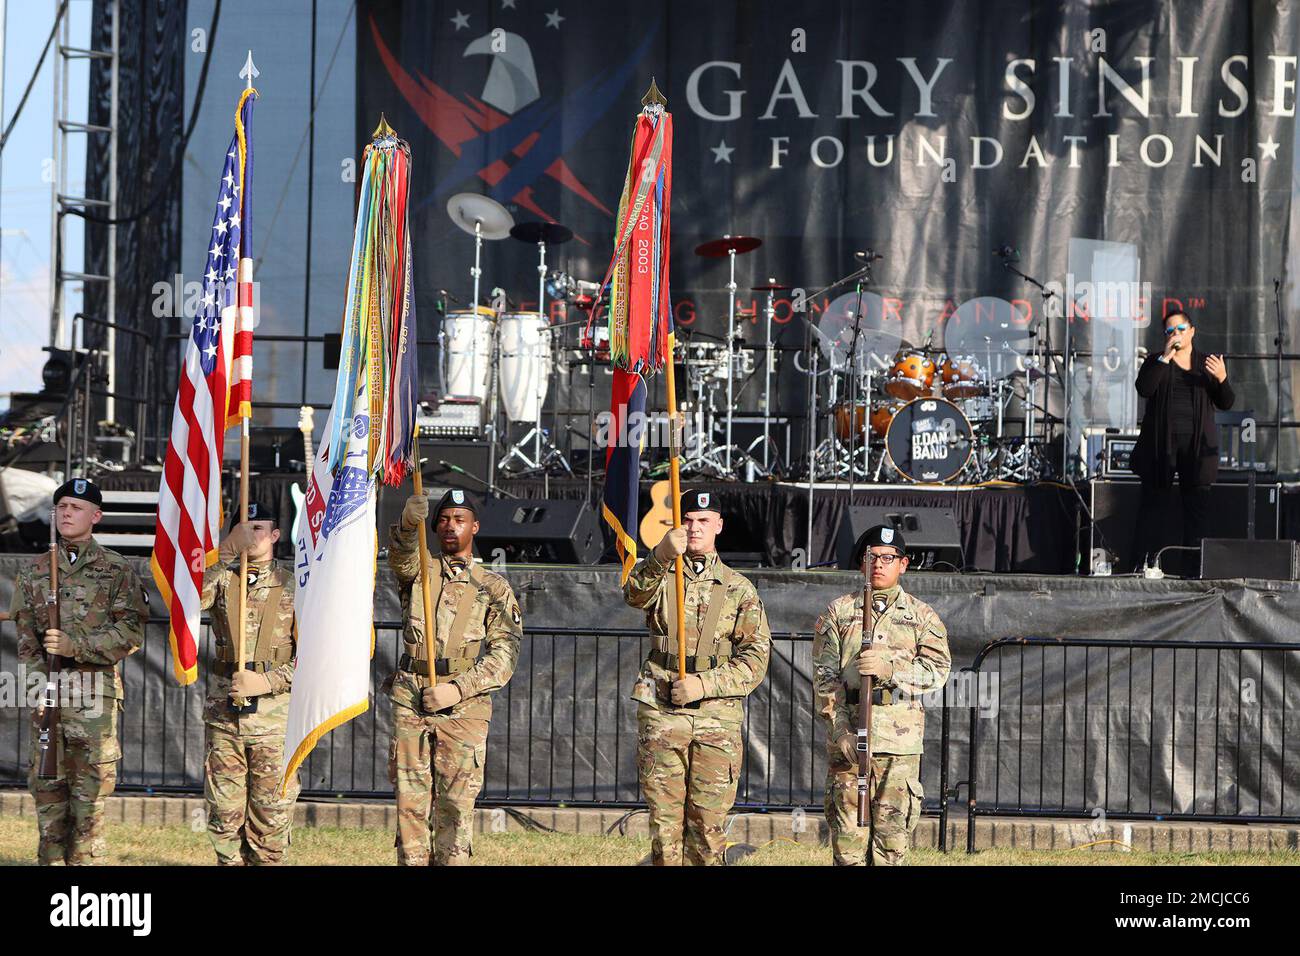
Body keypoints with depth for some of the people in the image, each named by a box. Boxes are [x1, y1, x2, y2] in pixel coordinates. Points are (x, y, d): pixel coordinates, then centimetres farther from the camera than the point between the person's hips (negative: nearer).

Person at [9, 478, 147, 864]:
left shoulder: (117, 570, 4)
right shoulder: (34, 572, 14)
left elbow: (131, 633, -4)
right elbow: (26, 637, 9)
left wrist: (76, 645, -14)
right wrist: (41, 686, -5)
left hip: (96, 691, -3)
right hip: (47, 688, 3)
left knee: (91, 786, -5)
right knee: (46, 782, 2)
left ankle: (86, 860, -2)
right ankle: (51, 861, 7)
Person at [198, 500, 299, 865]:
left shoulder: (293, 583, 3)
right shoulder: (220, 577, 8)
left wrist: (269, 681, -13)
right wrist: (225, 553, -21)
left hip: (274, 715, -2)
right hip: (223, 714, 2)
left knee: (271, 813, 0)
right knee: (225, 813, 4)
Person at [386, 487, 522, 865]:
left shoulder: (494, 588, 9)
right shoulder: (418, 572, 14)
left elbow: (505, 653, 0)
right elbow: (401, 556, -12)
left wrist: (457, 690, -13)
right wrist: (408, 525, -35)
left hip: (463, 706, -2)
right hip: (410, 702, 2)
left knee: (456, 805, -5)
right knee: (411, 803, 1)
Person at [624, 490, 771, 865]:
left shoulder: (739, 589, 9)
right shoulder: (660, 577, 8)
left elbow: (756, 657, 3)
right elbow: (635, 594, -17)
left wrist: (704, 685, -11)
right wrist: (661, 556, -37)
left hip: (717, 718, 0)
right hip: (661, 714, 0)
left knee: (709, 819, -1)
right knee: (664, 814, 0)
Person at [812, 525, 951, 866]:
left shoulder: (923, 616, 10)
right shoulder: (839, 612, 10)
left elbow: (938, 670, -2)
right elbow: (824, 675, 3)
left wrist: (888, 667, -17)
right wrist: (840, 729, -9)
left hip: (900, 736, 0)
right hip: (847, 730, 0)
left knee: (893, 825, -1)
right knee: (847, 826, -1)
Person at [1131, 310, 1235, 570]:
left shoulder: (1207, 363, 11)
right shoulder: (1155, 362, 8)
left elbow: (1226, 403, 7)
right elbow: (1144, 389, -12)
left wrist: (1222, 379, -13)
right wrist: (1165, 357, -15)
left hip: (1196, 444, 1)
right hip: (1162, 442, -1)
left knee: (1197, 506, 0)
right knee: (1154, 505, -2)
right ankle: (1145, 564, -1)